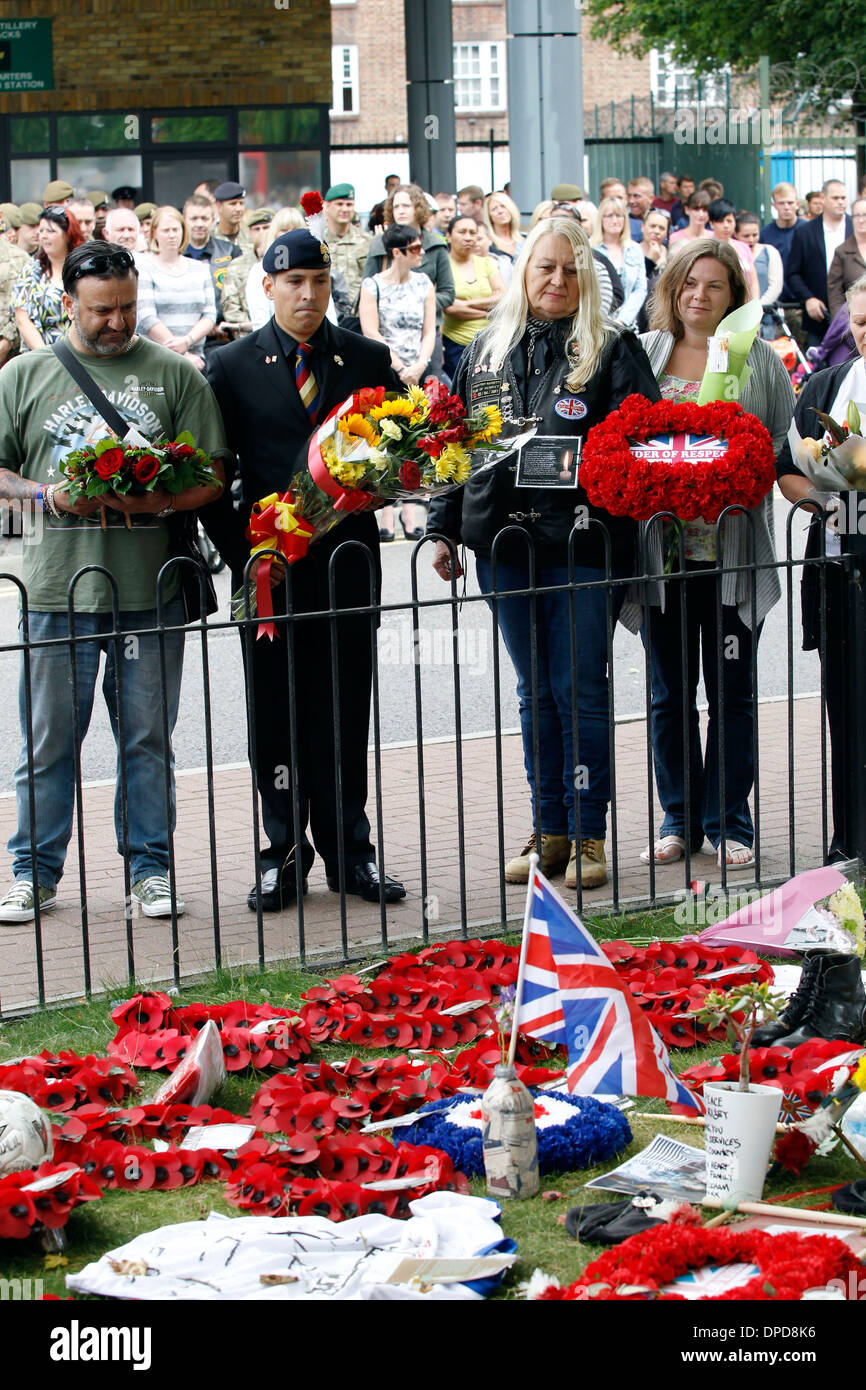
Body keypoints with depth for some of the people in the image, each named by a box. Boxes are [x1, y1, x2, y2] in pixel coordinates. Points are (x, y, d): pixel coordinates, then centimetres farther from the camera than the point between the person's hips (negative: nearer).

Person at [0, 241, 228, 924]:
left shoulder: (174, 374, 5)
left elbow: (211, 478, 2)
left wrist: (149, 499, -16)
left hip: (150, 586, 0)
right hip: (58, 585, 0)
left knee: (147, 736, 7)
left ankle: (150, 867, 19)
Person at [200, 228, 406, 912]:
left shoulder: (368, 359, 7)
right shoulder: (232, 365, 3)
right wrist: (239, 549, -6)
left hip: (348, 557, 1)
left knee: (345, 711, 6)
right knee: (277, 713, 4)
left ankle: (349, 852, 15)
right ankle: (284, 854, 13)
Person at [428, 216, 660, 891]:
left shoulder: (613, 350, -1)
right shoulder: (487, 350, 12)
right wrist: (444, 527, 11)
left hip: (583, 544, -4)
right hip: (505, 543, 4)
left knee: (580, 690, 0)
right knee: (535, 693, 11)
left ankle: (588, 834, 9)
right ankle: (550, 830, 19)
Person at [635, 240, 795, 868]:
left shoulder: (760, 361, 5)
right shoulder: (642, 354, 6)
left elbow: (785, 444, 5)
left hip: (732, 550, -1)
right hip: (662, 548, 1)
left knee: (732, 688, 4)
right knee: (670, 691, 8)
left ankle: (729, 820, 14)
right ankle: (680, 818, 18)